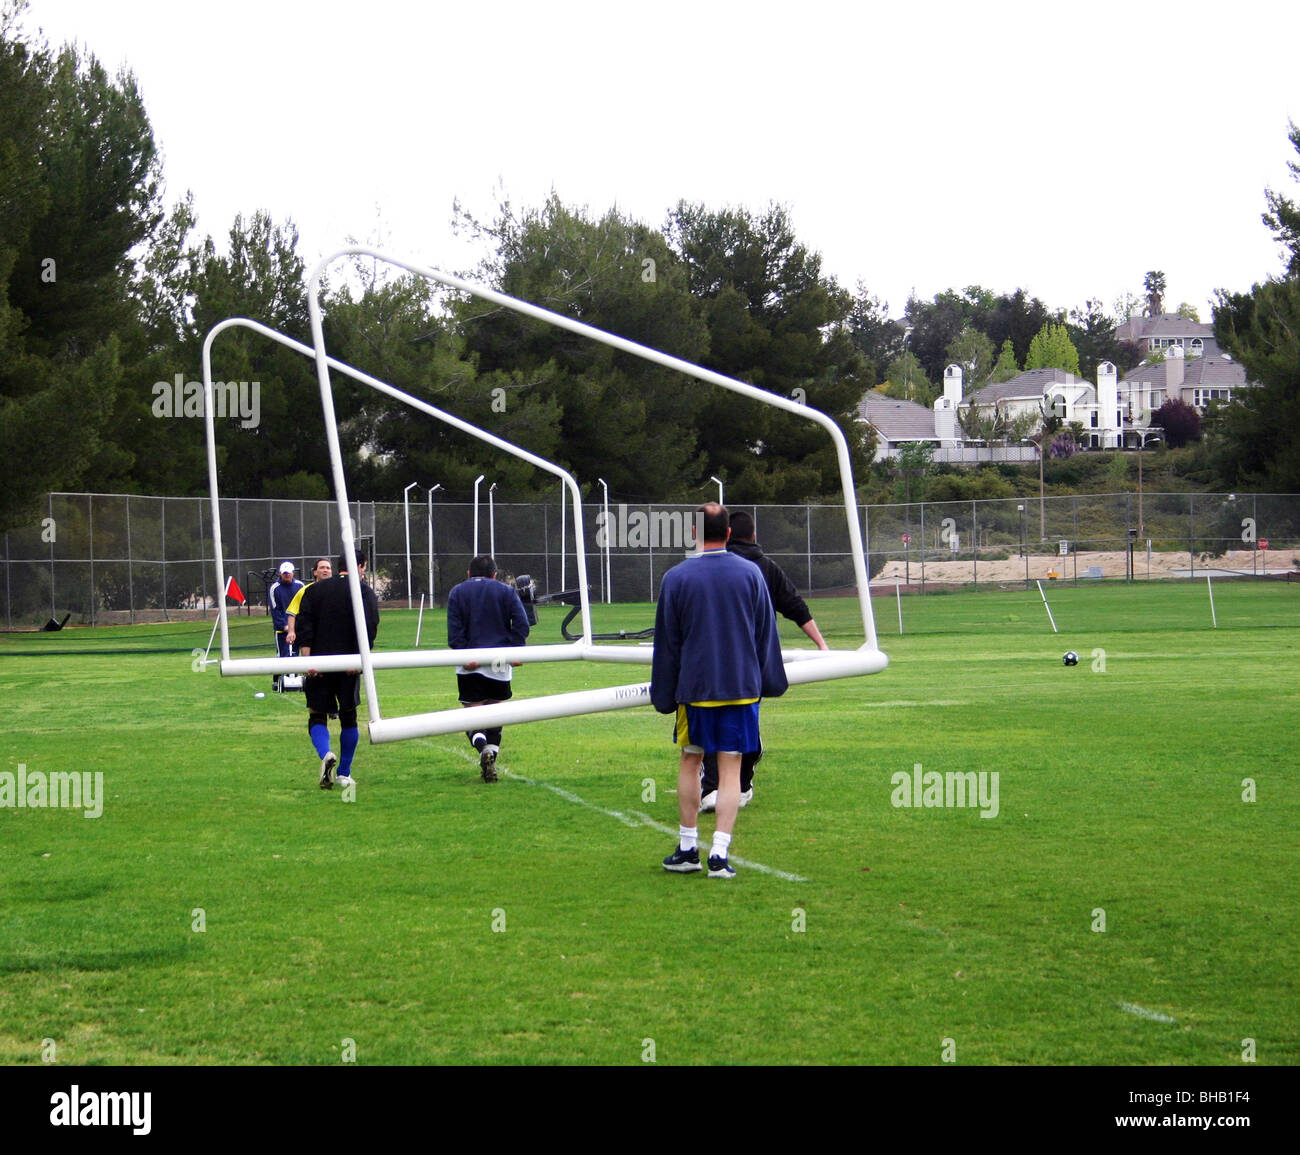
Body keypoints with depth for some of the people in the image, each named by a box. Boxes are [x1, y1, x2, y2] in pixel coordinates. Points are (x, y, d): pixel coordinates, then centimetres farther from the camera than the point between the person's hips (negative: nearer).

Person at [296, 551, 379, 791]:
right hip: (348, 665, -1)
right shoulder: (365, 592, 3)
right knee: (348, 717, 13)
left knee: (317, 716, 5)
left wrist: (307, 657, -7)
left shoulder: (315, 590, 10)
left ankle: (326, 755, -25)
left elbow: (304, 624, -1)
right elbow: (369, 627, -10)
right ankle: (344, 773, 14)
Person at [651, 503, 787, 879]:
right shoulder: (751, 574, 0)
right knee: (730, 769, 1)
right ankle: (720, 854, -7)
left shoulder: (676, 578, -4)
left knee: (690, 763, 14)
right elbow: (766, 634, 8)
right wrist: (769, 681, 19)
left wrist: (664, 693, 9)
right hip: (742, 686, 1)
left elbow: (667, 641, 1)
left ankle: (687, 848, 17)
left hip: (694, 687, -1)